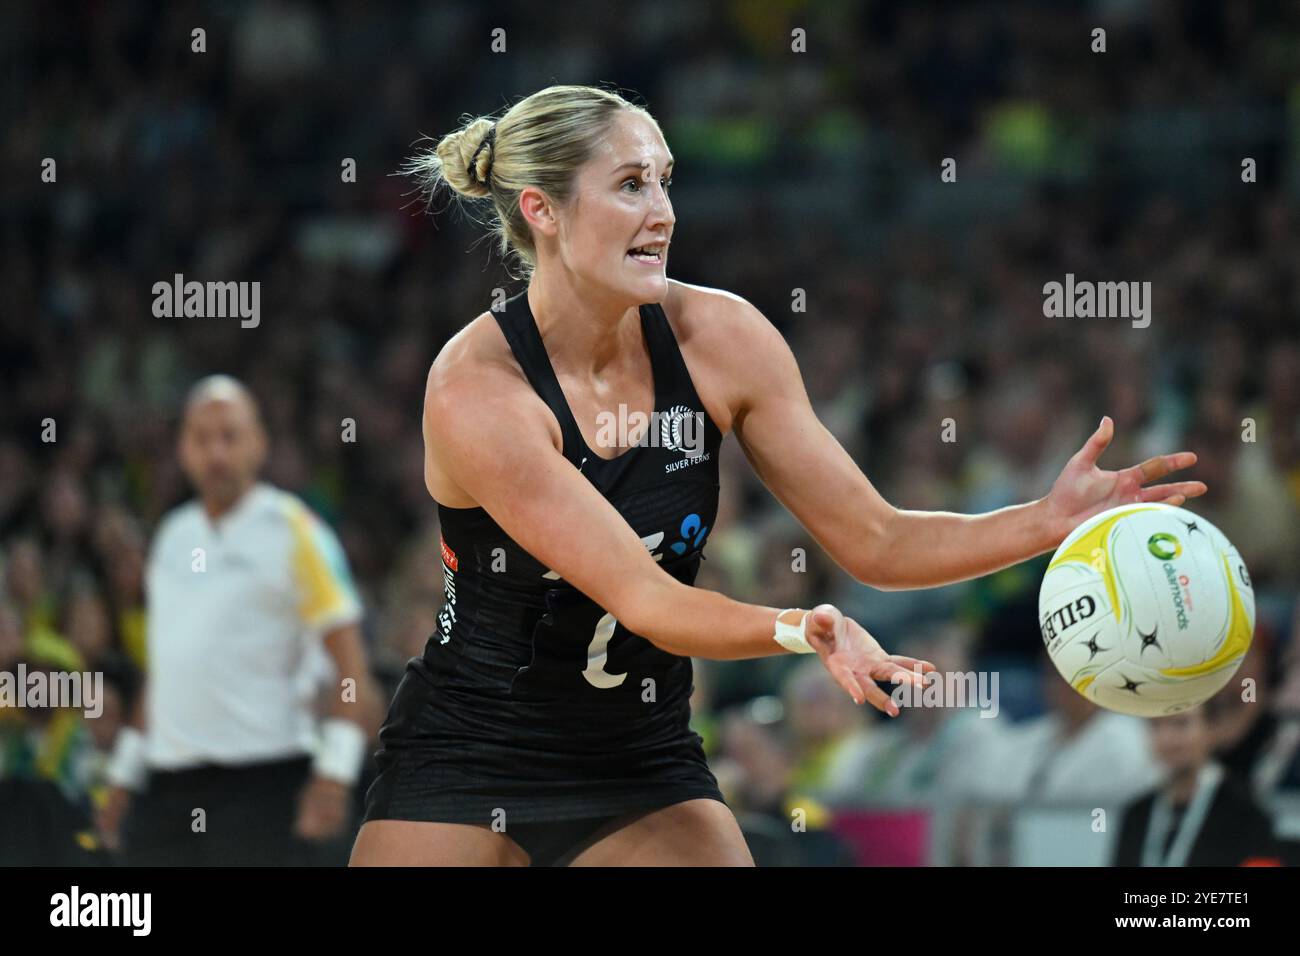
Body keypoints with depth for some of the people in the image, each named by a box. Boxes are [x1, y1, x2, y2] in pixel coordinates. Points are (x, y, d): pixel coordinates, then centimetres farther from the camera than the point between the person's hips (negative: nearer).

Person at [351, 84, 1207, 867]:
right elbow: (641, 599, -28)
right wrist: (799, 631, -45)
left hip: (645, 766, 4)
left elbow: (874, 541, -4)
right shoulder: (475, 391, -23)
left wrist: (1049, 522, -19)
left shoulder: (719, 337, -8)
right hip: (466, 763, -4)